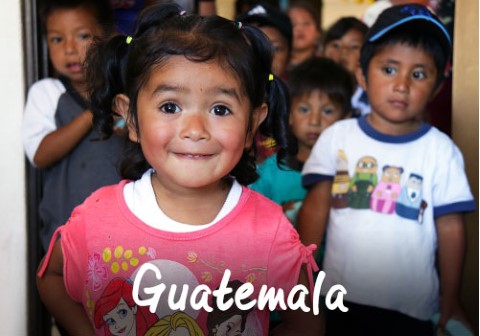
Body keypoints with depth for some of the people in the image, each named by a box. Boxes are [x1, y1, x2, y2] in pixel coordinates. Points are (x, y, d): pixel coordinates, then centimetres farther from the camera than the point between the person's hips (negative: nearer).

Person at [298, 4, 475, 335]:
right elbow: (316, 207, -2)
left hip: (412, 308, 0)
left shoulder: (441, 150, -5)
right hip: (342, 299, 1)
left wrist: (450, 302, 1)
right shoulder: (337, 136, -3)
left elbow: (450, 227, -2)